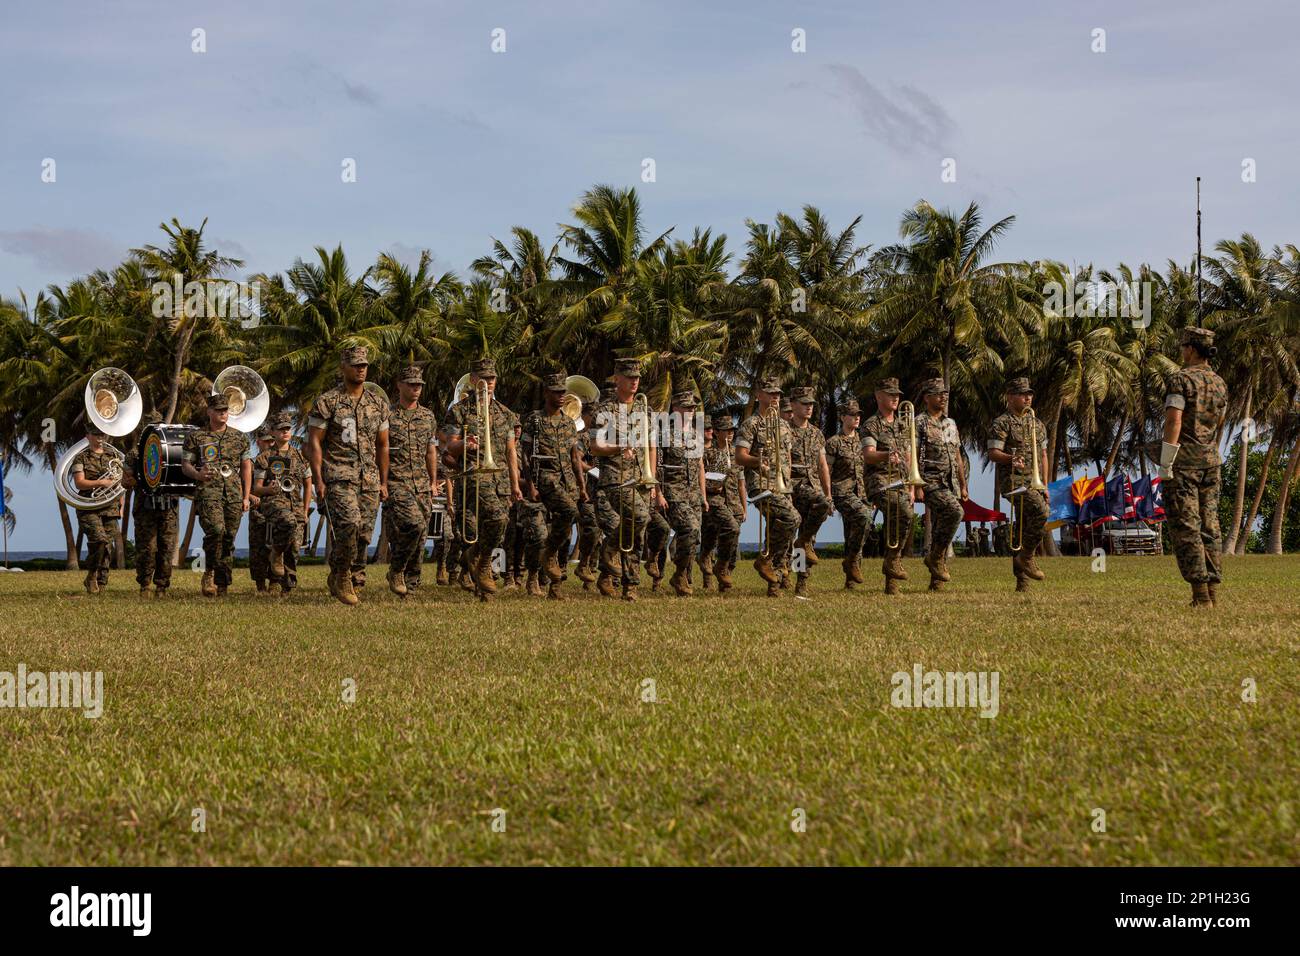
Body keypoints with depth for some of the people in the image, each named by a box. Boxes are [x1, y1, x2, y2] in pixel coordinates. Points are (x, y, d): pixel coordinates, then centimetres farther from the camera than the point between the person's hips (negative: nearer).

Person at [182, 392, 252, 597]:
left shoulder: (239, 438, 15)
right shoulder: (195, 437, 7)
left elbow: (246, 467, 16)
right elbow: (185, 465, 6)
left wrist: (246, 497, 9)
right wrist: (198, 474, -16)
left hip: (234, 495, 3)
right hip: (208, 491, -3)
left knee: (228, 539, 1)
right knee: (216, 530, -25)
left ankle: (221, 585, 7)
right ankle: (209, 573, -7)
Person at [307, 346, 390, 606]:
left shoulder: (378, 403, 14)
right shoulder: (327, 402, -1)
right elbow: (314, 442, -2)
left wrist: (384, 482, 15)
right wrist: (319, 480, -9)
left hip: (369, 479, 5)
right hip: (338, 476, -5)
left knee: (364, 534, 1)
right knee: (349, 523, -23)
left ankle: (354, 583, 13)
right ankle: (340, 576, -5)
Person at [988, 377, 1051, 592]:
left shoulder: (1036, 424, 19)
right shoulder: (1002, 423, -3)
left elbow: (1043, 456, 22)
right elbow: (993, 454, -10)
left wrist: (1045, 486, 16)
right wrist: (1012, 458, -29)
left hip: (1033, 482, 7)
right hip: (1013, 481, -7)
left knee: (1024, 529, 5)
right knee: (1040, 510, -28)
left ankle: (1022, 579, 7)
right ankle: (1026, 557, -15)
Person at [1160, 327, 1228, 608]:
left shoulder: (1181, 380, -10)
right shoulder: (1219, 383, 12)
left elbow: (1174, 422, -18)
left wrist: (1165, 465, -18)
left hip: (1183, 461, -7)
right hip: (1210, 459, 7)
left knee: (1186, 526, -7)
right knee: (1209, 526, 8)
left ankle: (1201, 594, -14)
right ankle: (1214, 592, 5)